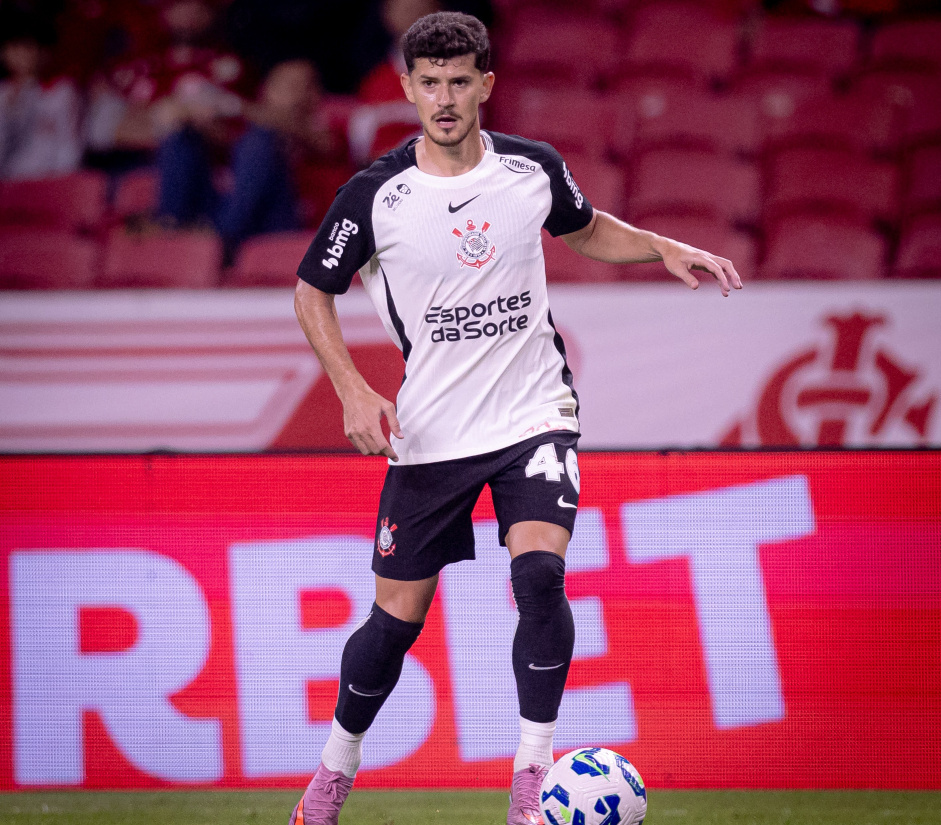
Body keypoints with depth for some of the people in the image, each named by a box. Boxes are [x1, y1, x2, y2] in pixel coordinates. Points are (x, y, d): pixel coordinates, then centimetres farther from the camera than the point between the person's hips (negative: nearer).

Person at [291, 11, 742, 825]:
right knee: (396, 619, 3)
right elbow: (313, 292, 3)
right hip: (428, 435, -1)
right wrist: (353, 390, -10)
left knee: (539, 574, -22)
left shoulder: (534, 169, -3)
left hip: (533, 415, 1)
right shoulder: (375, 195, -10)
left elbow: (587, 228, 19)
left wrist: (664, 248, 1)